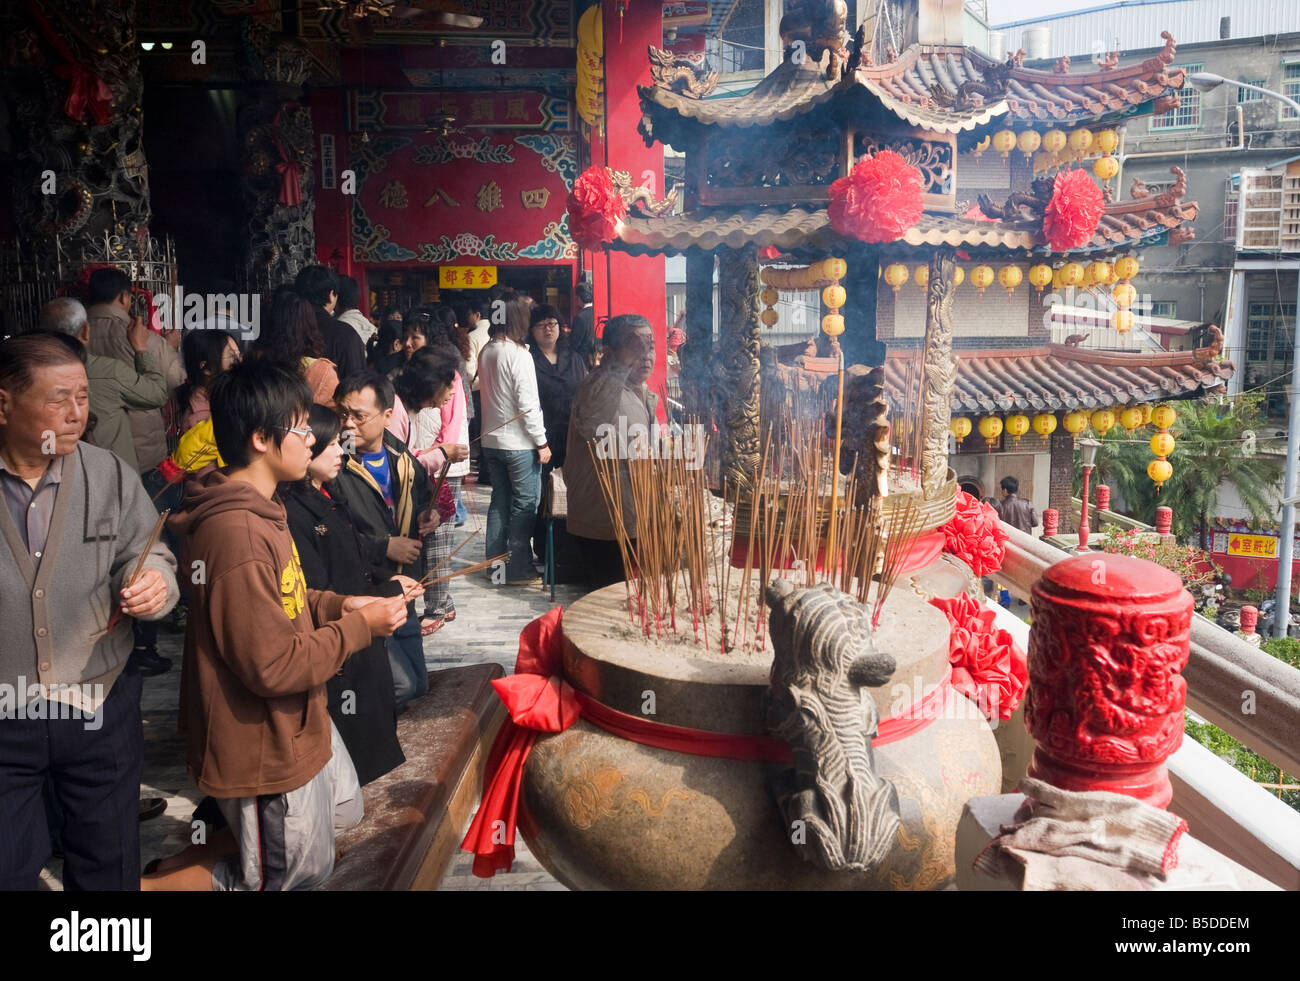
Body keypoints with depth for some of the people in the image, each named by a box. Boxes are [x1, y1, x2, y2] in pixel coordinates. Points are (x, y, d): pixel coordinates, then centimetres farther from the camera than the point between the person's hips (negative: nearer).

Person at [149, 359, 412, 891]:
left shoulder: (254, 509, 3)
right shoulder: (239, 537, -31)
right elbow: (273, 666, -29)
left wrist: (336, 604, 0)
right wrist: (361, 626, -19)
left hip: (296, 720, 10)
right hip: (264, 745, -10)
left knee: (342, 809, 28)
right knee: (302, 871, 11)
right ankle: (147, 883, 20)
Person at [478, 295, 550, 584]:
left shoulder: (485, 352, 6)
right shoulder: (518, 354, -16)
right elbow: (528, 403, -18)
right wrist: (542, 441, -12)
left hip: (491, 439, 7)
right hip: (518, 442, -7)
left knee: (500, 500, 16)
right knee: (524, 505, 1)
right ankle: (519, 569, 4)